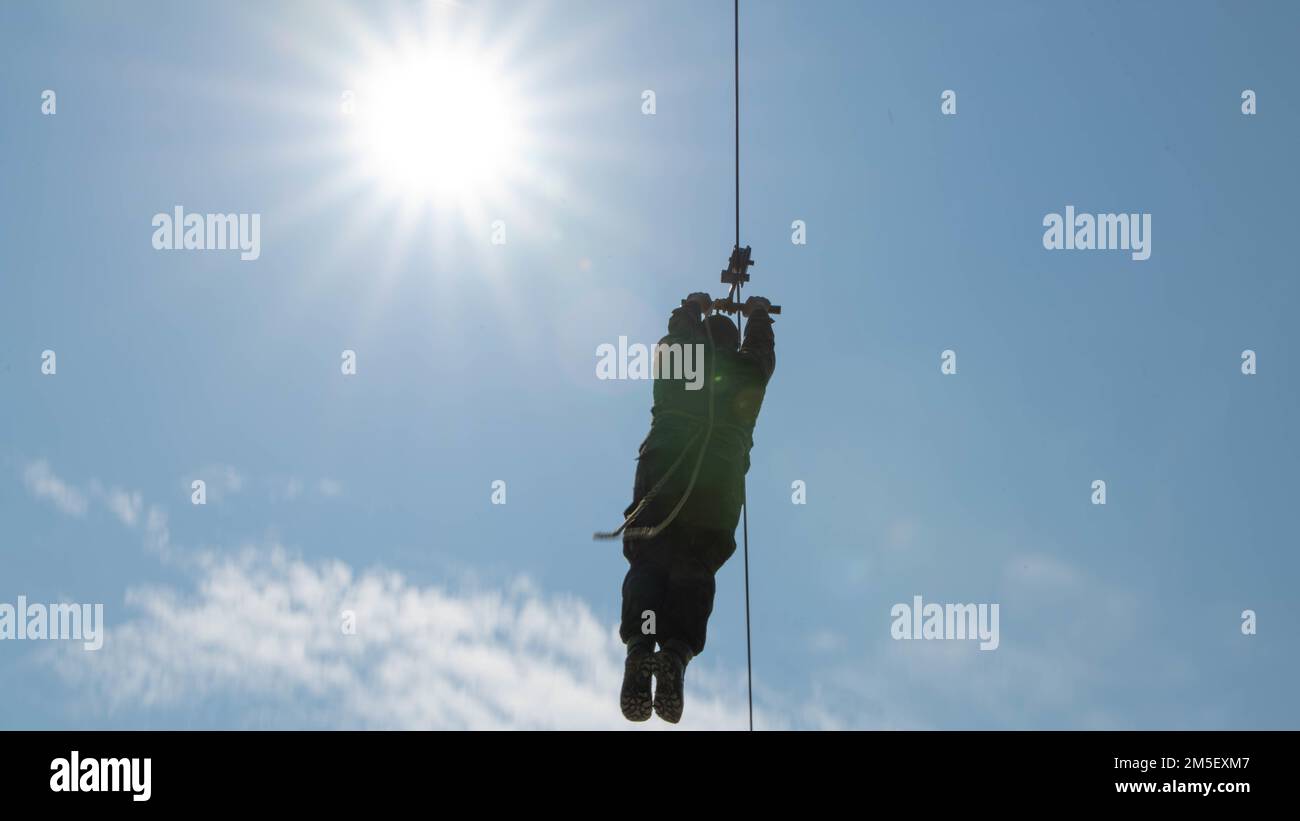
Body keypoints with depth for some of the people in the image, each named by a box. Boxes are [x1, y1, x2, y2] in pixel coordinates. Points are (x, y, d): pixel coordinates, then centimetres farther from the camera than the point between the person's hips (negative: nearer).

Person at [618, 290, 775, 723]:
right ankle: (677, 650, -25)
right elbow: (763, 349, 42)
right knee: (694, 569, 0)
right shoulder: (747, 371, 18)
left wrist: (693, 307, 62)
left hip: (660, 469, 0)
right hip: (720, 474, 0)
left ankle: (639, 645, -28)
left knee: (648, 562, -2)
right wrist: (758, 313, 60)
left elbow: (676, 331, 43)